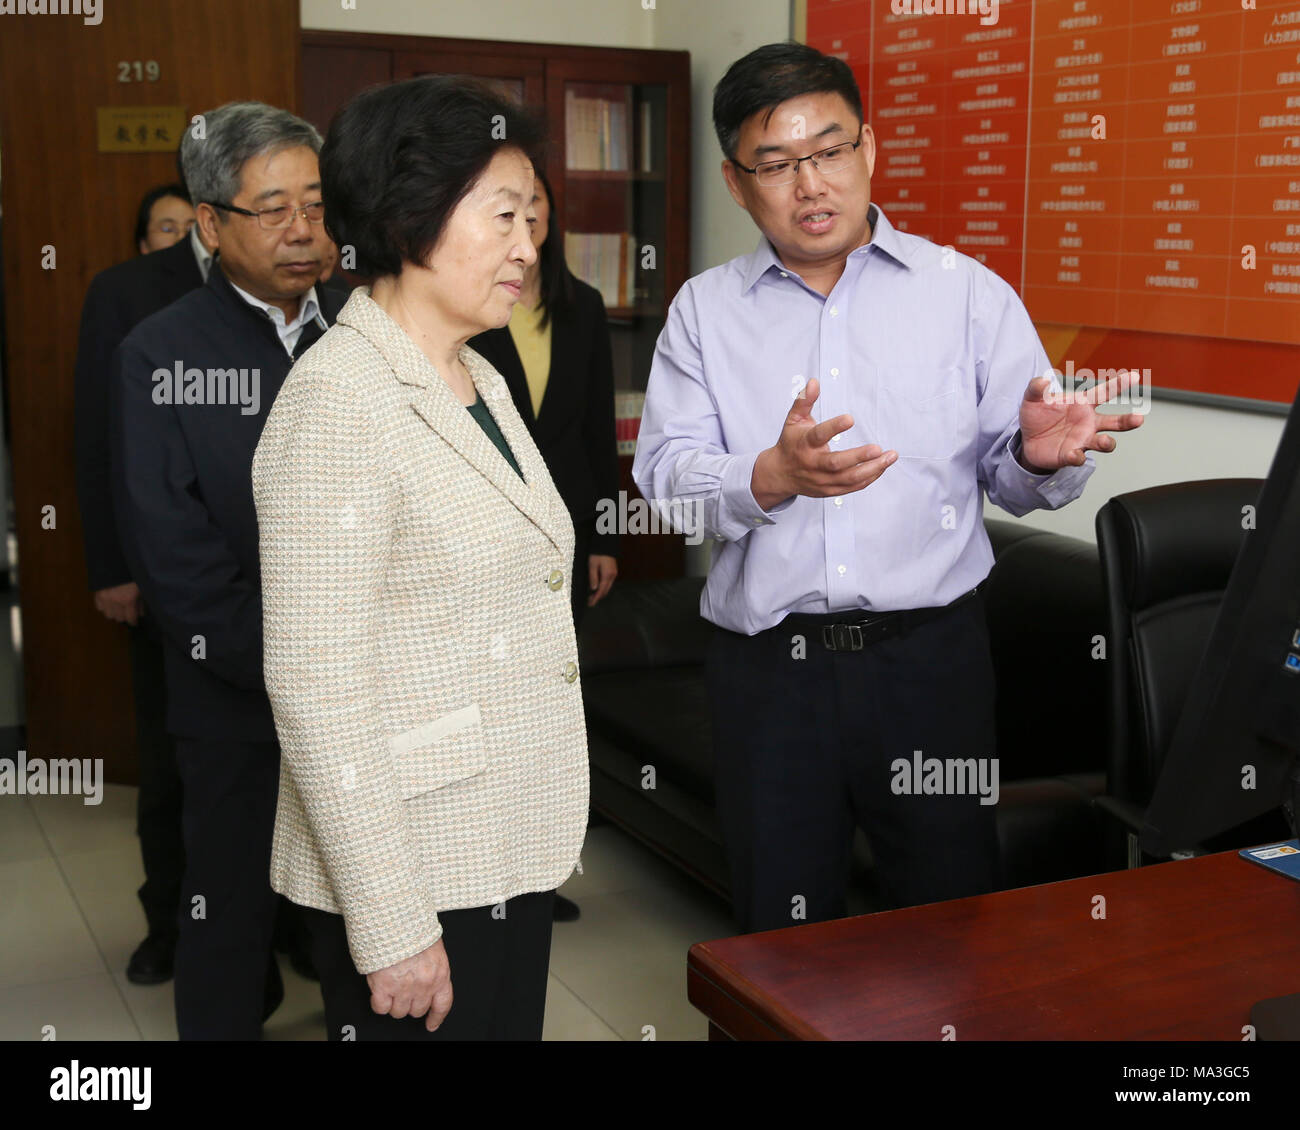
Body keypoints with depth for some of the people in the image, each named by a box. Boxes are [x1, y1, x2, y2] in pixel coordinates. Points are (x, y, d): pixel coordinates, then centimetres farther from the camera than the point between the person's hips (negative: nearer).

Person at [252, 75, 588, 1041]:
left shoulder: (481, 382, 9)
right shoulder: (341, 400, -17)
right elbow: (317, 686, -20)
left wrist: (551, 829, 16)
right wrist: (390, 925, -19)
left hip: (515, 850, 8)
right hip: (409, 866, -8)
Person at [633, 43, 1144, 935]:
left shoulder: (967, 293, 5)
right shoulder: (704, 311, 6)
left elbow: (1011, 477, 2)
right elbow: (666, 475, -5)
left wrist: (1039, 455, -21)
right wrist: (770, 479, -25)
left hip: (930, 656, 0)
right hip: (766, 667, 1)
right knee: (782, 937, 12)